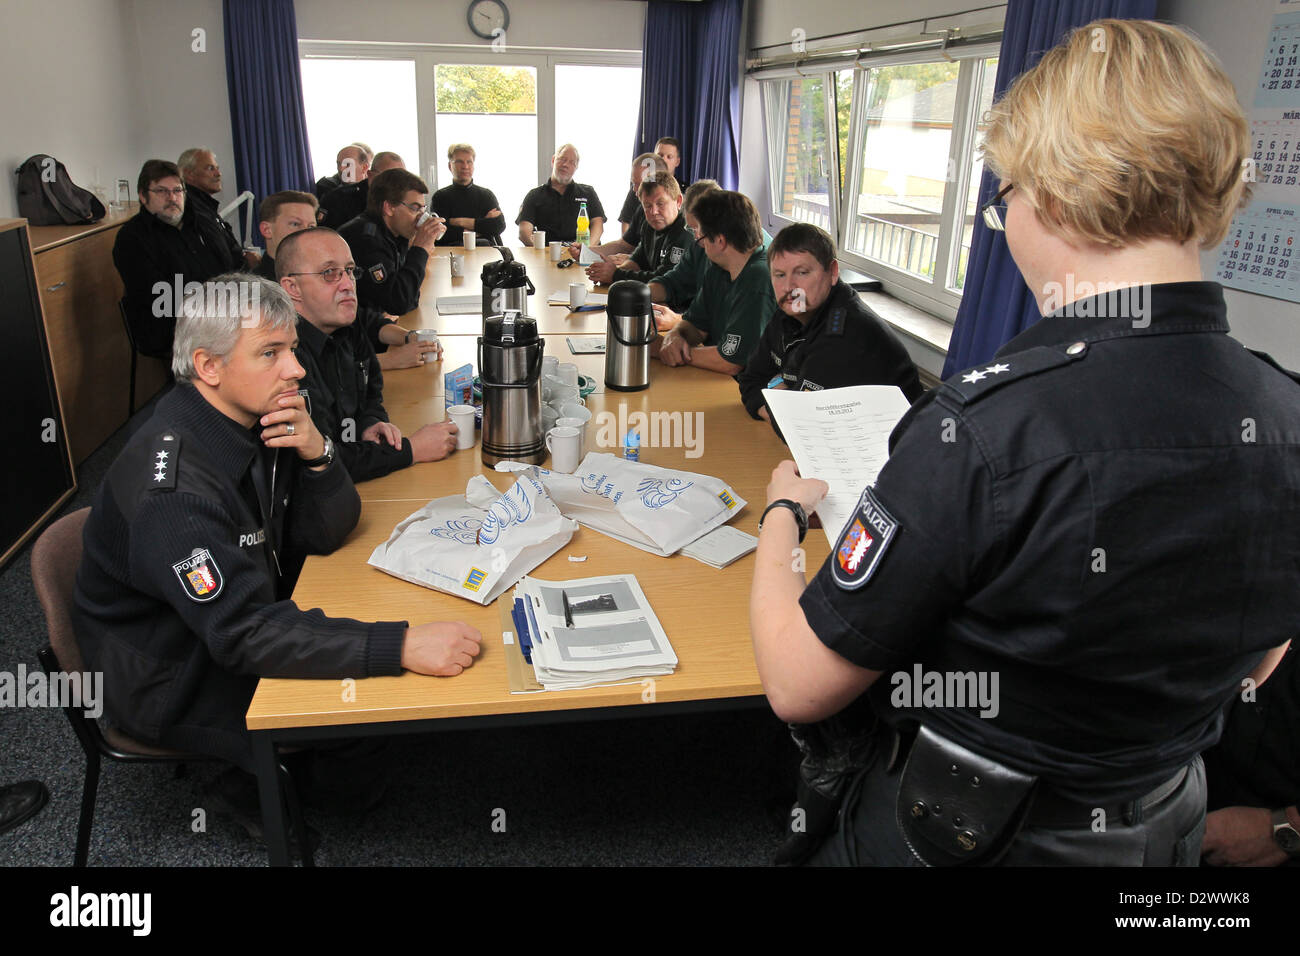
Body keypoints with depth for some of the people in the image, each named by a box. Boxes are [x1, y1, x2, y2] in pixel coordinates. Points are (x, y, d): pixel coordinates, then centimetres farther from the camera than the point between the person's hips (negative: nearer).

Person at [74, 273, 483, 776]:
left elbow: (325, 535, -3)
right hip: (172, 685, -8)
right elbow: (243, 633, -36)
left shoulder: (255, 419, -7)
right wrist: (401, 647, -44)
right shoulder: (173, 483, -32)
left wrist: (317, 455, -24)